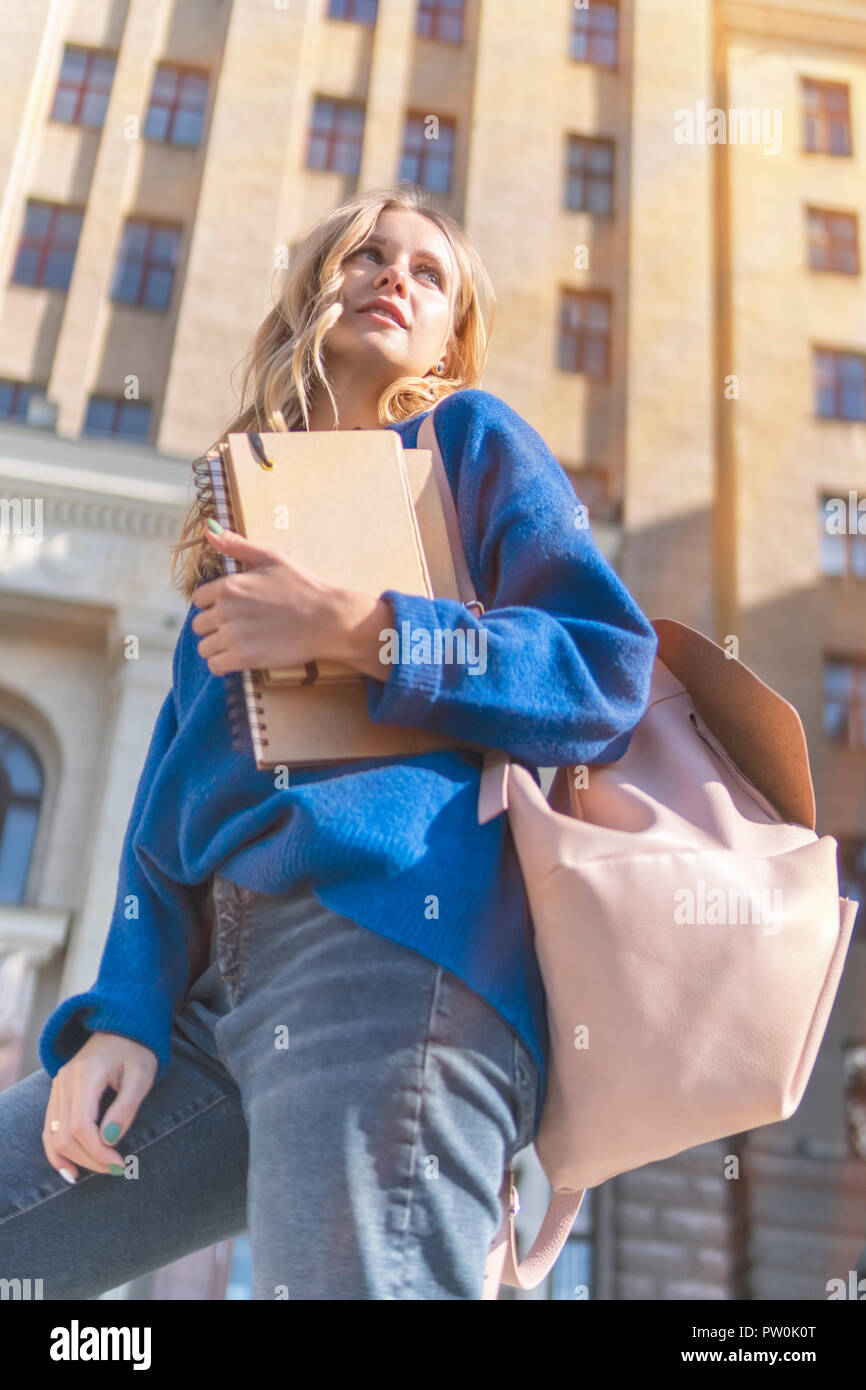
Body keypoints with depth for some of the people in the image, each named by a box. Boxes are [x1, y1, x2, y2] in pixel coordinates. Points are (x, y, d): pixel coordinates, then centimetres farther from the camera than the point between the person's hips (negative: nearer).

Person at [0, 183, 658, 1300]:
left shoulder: (471, 437, 14)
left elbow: (611, 673, -1)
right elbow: (175, 786, 19)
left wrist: (353, 629, -10)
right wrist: (126, 1008, 5)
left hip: (388, 938, -6)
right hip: (219, 986, 6)